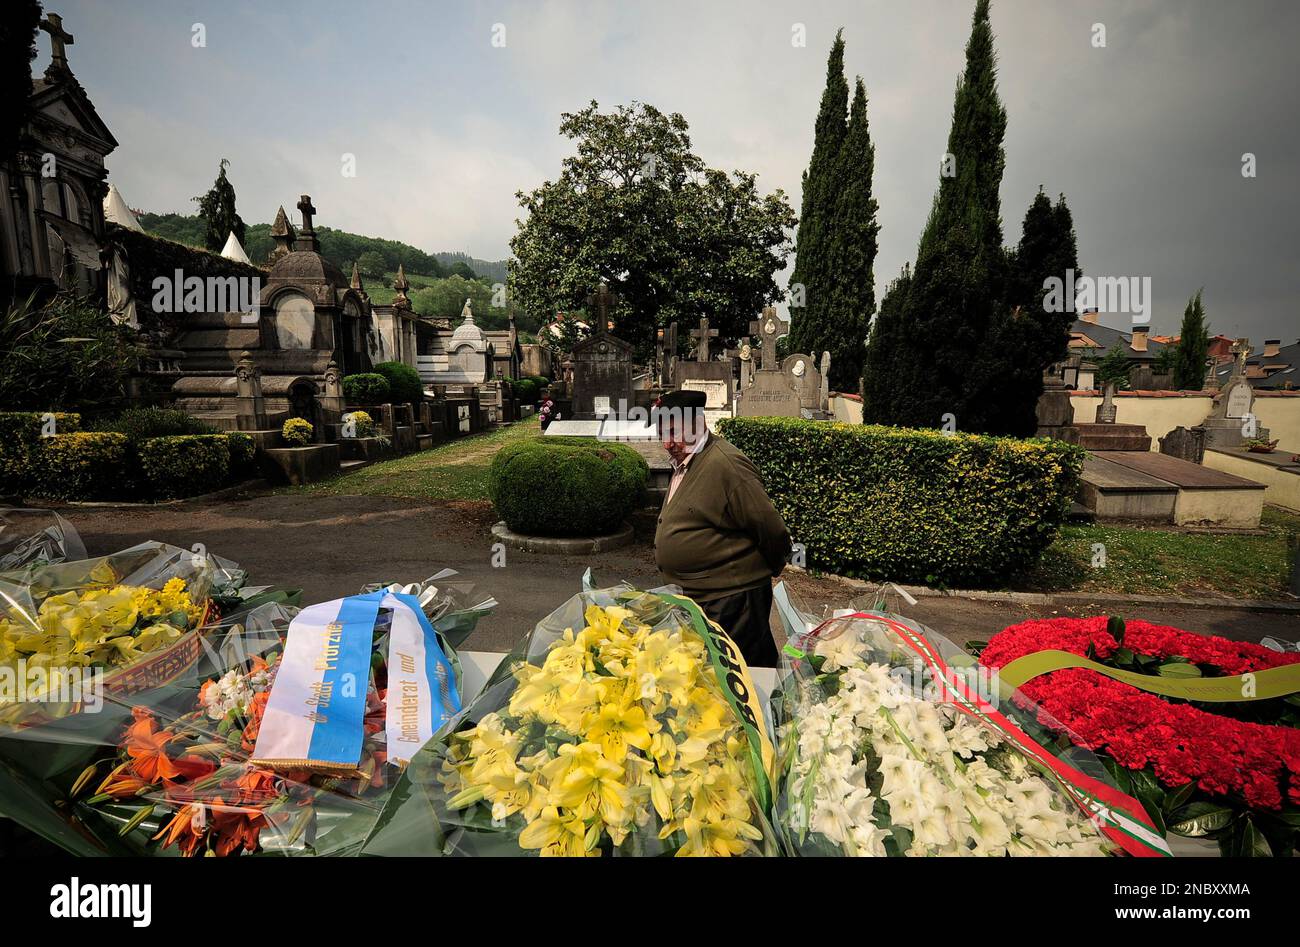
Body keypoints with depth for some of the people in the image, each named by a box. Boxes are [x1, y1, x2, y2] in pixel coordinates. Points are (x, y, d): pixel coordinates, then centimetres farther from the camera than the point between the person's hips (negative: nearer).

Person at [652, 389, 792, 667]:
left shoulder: (725, 464, -21)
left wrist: (769, 569, -1)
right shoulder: (684, 463, 10)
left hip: (731, 600, -10)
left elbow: (772, 529, -18)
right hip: (697, 595, 10)